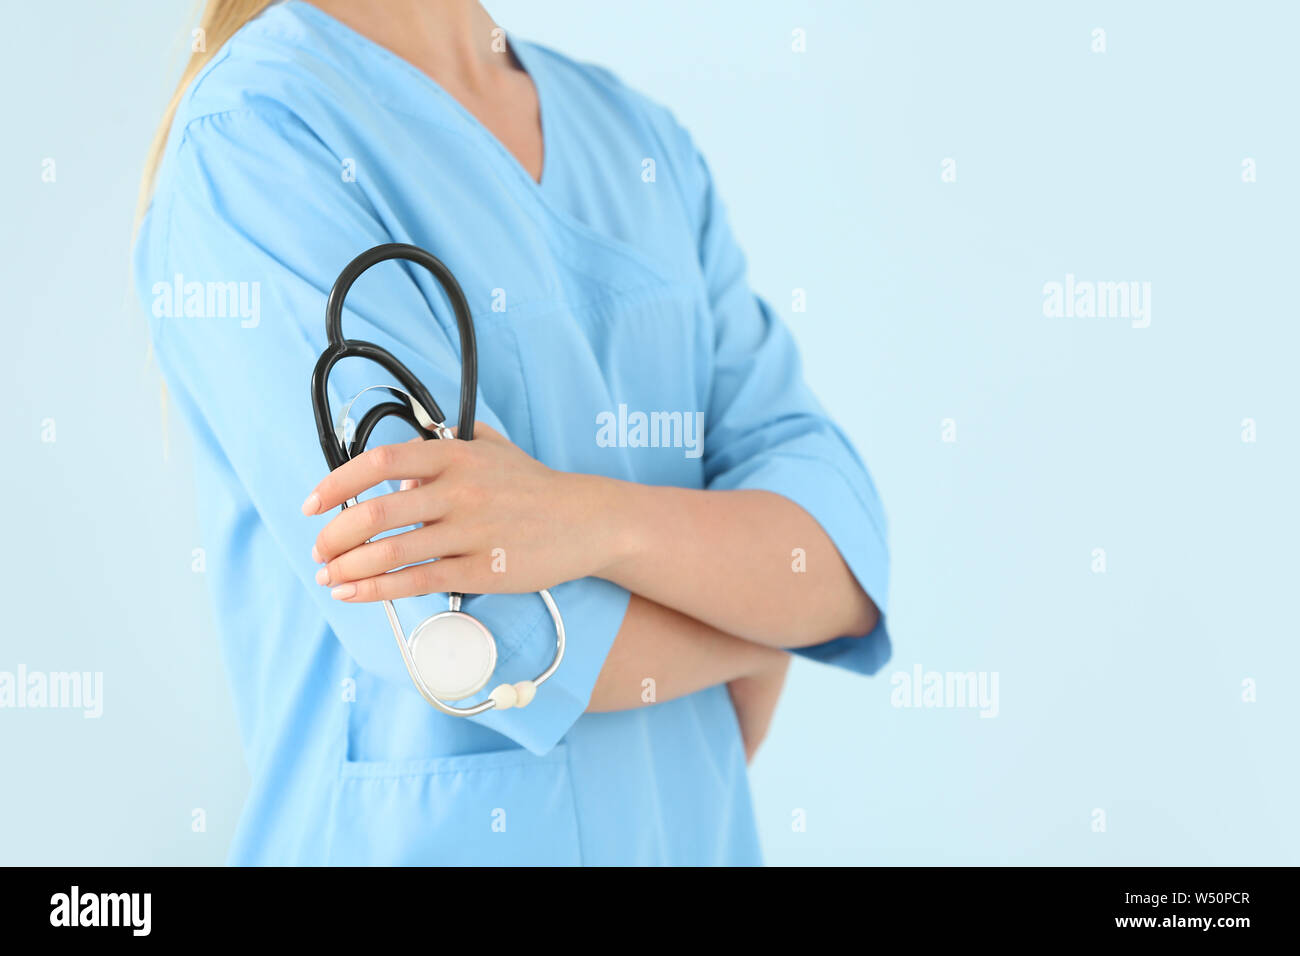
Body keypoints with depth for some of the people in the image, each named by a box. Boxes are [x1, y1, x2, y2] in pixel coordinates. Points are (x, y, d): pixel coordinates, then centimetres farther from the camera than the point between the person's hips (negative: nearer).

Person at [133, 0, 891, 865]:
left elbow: (842, 552, -8)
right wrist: (754, 629, -8)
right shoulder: (252, 139, -17)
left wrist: (597, 522, -26)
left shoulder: (646, 142, 3)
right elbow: (480, 633, -25)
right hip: (428, 834, -6)